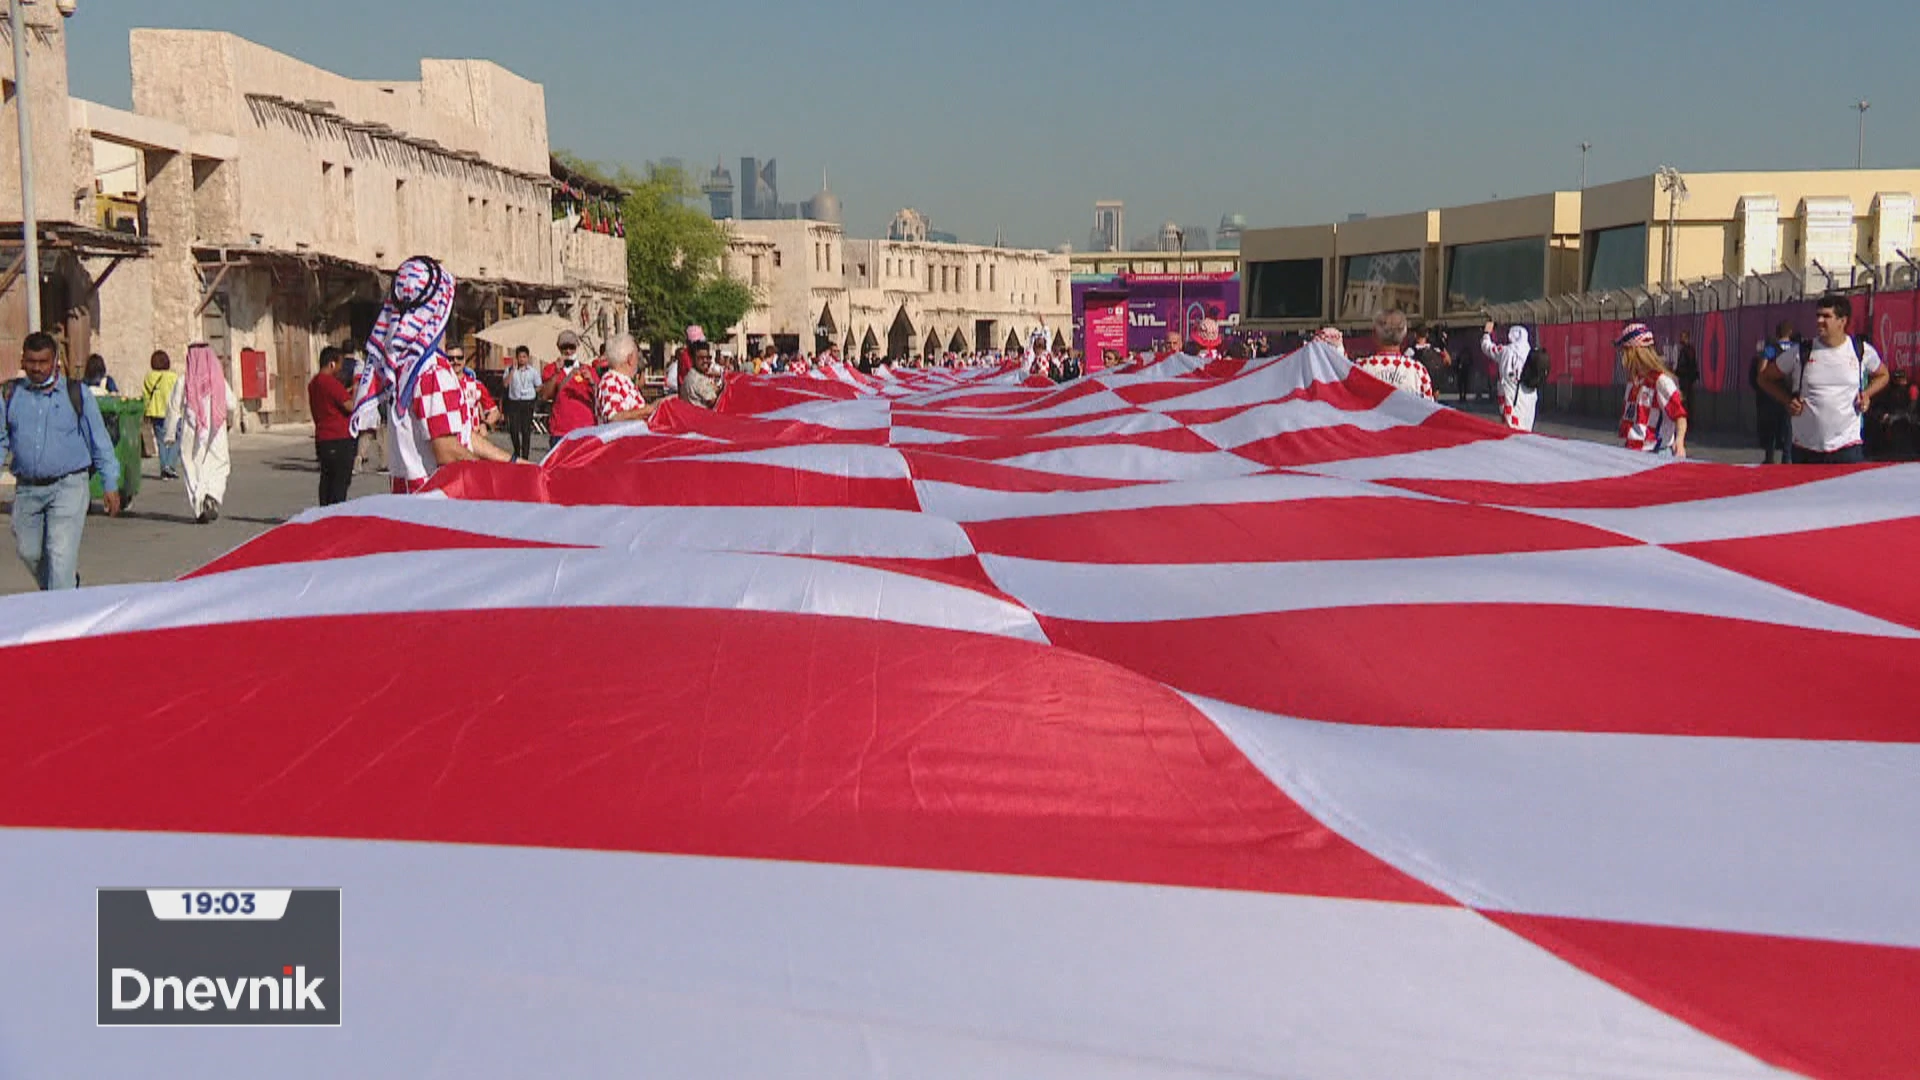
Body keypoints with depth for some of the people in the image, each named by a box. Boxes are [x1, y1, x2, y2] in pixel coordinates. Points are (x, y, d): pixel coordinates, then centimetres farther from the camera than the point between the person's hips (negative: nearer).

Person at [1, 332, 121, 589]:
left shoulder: (76, 394, 1)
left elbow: (99, 441, 5)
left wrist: (110, 485, 3)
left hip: (68, 486, -4)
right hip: (26, 488, 4)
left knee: (61, 555, -10)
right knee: (28, 551, 12)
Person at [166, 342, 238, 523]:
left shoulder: (183, 383, -5)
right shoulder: (219, 381, -3)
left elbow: (173, 409, -4)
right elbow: (232, 406, 0)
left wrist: (170, 434, 5)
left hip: (191, 434, 0)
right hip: (215, 433, 0)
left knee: (194, 470, 8)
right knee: (217, 468, 8)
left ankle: (199, 509, 4)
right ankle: (212, 498, -18)